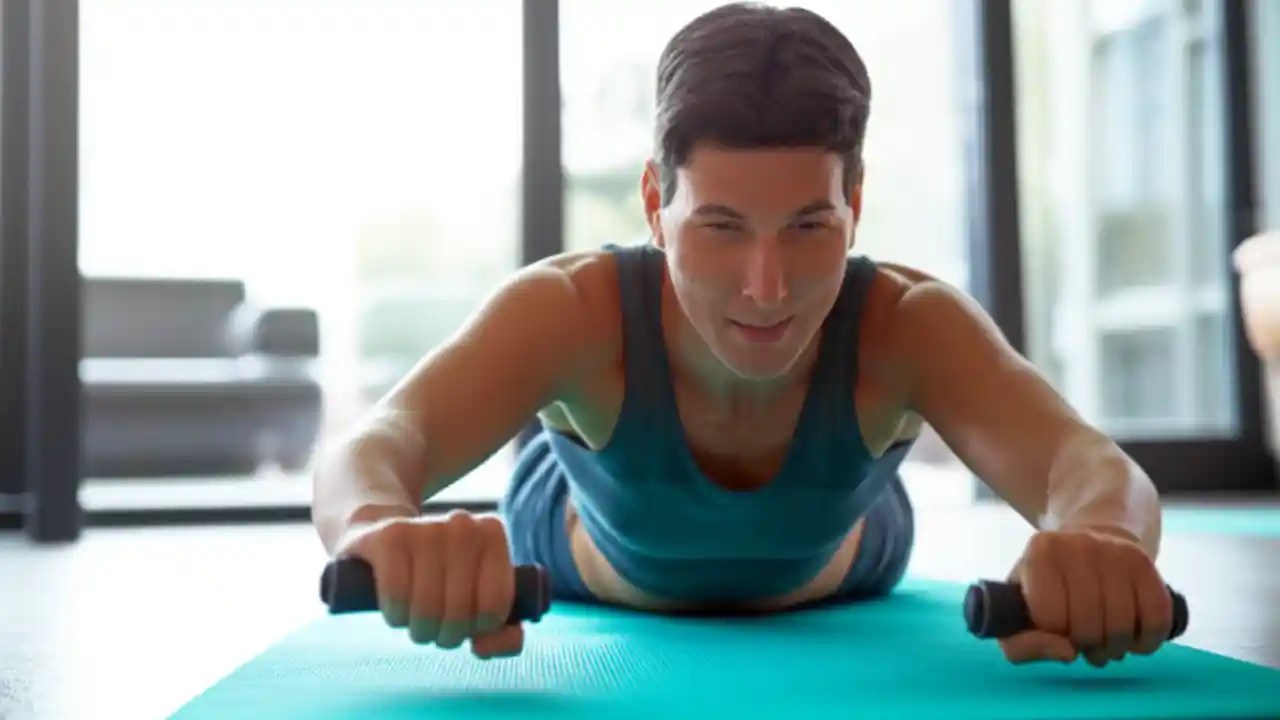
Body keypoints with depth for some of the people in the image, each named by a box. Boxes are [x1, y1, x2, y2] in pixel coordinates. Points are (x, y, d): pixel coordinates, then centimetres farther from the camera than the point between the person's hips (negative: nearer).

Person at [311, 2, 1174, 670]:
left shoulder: (909, 323, -42)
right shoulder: (574, 310, -44)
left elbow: (1086, 458, -58)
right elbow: (377, 444, -60)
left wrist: (1096, 536, -84)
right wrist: (381, 526, -86)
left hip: (834, 581, 1)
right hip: (582, 571, -1)